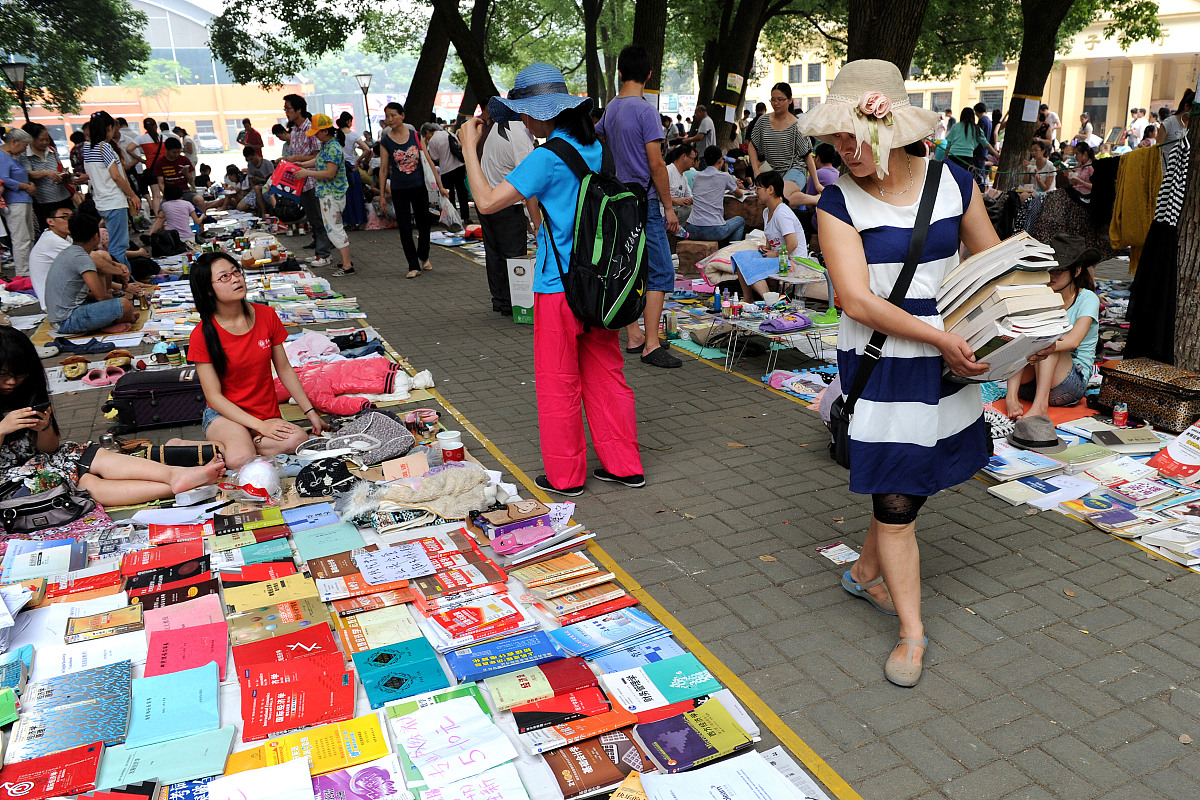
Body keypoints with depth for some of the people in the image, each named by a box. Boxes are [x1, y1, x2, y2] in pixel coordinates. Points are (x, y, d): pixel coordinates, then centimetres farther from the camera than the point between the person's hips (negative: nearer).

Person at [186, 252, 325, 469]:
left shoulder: (267, 315, 1)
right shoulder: (202, 335, -8)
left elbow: (284, 369, 10)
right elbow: (214, 396, -9)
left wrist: (310, 412, 6)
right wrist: (260, 426, -18)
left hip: (268, 414, 4)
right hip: (224, 414, -4)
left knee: (298, 439, -31)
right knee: (241, 459, -37)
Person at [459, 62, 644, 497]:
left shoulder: (546, 158, -16)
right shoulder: (596, 148, 7)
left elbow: (488, 201, -15)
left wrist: (469, 146, -6)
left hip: (560, 286, -7)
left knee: (559, 383, 6)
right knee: (607, 375, 15)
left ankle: (565, 475, 17)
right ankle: (624, 465, 22)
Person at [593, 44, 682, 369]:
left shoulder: (610, 109, 9)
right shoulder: (644, 110, -14)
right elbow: (656, 164, -16)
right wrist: (669, 207, -10)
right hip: (645, 202, -8)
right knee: (661, 272, -7)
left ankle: (633, 337, 18)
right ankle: (651, 345, -10)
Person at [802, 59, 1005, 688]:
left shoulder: (954, 183, 0)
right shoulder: (838, 203, -10)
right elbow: (858, 301, -17)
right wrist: (940, 337, -21)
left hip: (950, 362, 4)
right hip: (882, 368, -4)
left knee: (916, 477, 15)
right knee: (895, 500, -1)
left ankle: (866, 572, 41)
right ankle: (912, 633, 16)